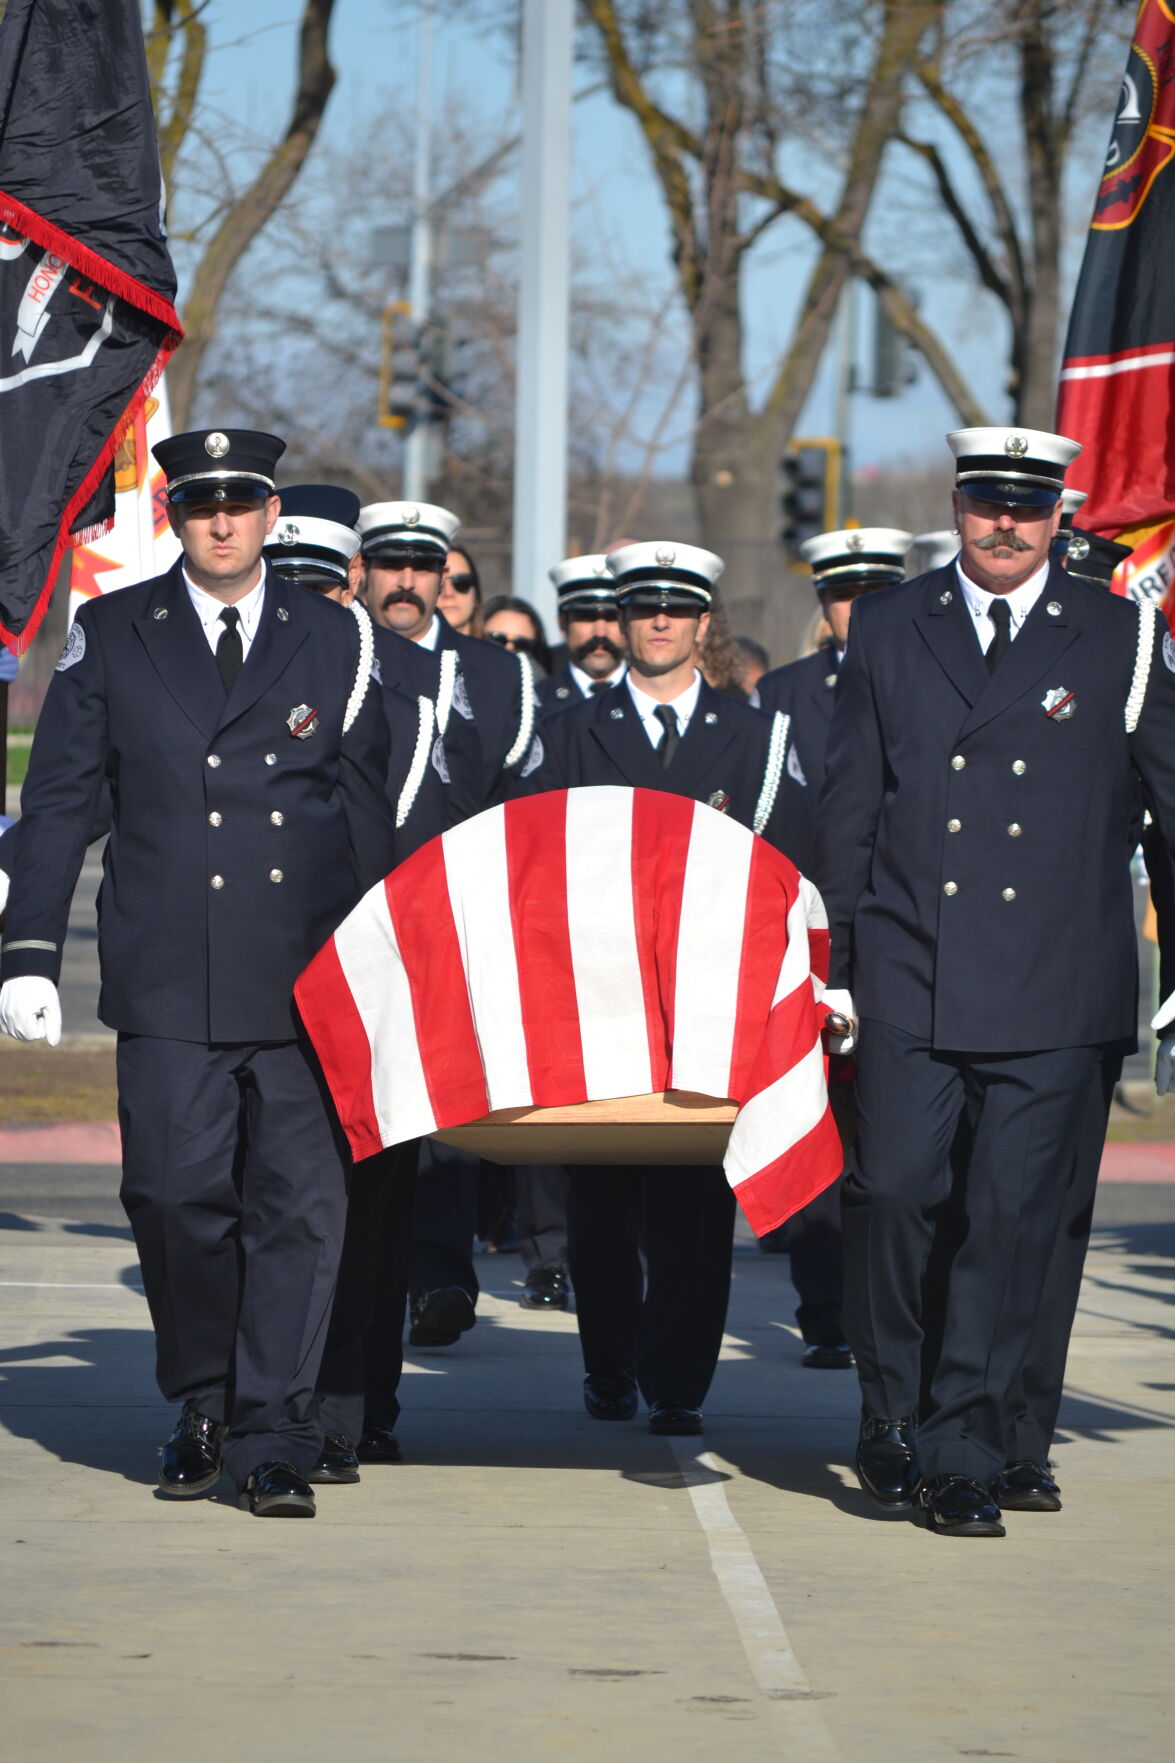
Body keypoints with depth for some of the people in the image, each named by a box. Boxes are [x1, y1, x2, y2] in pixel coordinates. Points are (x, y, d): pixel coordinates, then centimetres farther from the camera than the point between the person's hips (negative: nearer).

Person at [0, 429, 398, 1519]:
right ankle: (202, 1409, 15)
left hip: (308, 979, 1)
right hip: (169, 980, 0)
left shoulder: (332, 642, 10)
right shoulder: (112, 637, 9)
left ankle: (274, 1440, 1)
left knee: (300, 1203, -4)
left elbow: (367, 812, 13)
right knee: (177, 1192, -6)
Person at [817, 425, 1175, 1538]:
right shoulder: (890, 630, 10)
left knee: (1013, 1220, -2)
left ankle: (965, 1455, 7)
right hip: (912, 976, 1)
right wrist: (835, 965, 8)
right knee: (890, 1193, -8)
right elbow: (848, 809, 12)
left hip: (1053, 991, -1)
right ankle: (889, 1418, 13)